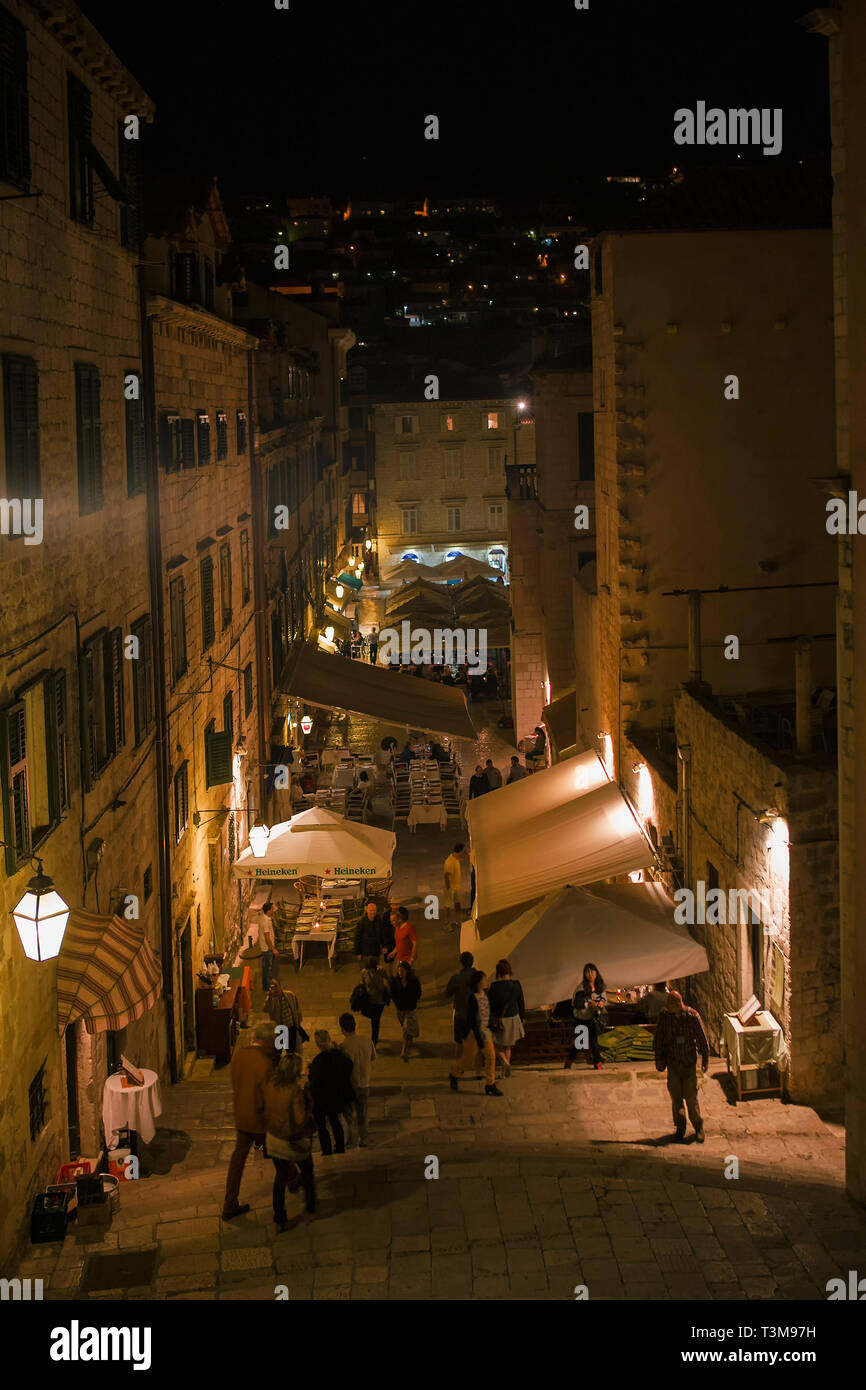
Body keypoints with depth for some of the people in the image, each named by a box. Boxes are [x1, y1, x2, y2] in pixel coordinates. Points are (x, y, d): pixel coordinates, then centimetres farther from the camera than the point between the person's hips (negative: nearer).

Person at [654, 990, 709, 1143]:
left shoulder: (692, 1016, -11)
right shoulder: (664, 1015, -5)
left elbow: (702, 1039, -2)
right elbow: (658, 1039, 6)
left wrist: (705, 1059, 2)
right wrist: (659, 1059, 8)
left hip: (689, 1062, -2)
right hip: (672, 1061, 2)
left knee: (691, 1095, -3)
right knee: (675, 1095, 4)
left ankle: (698, 1126, 13)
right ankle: (679, 1127, 19)